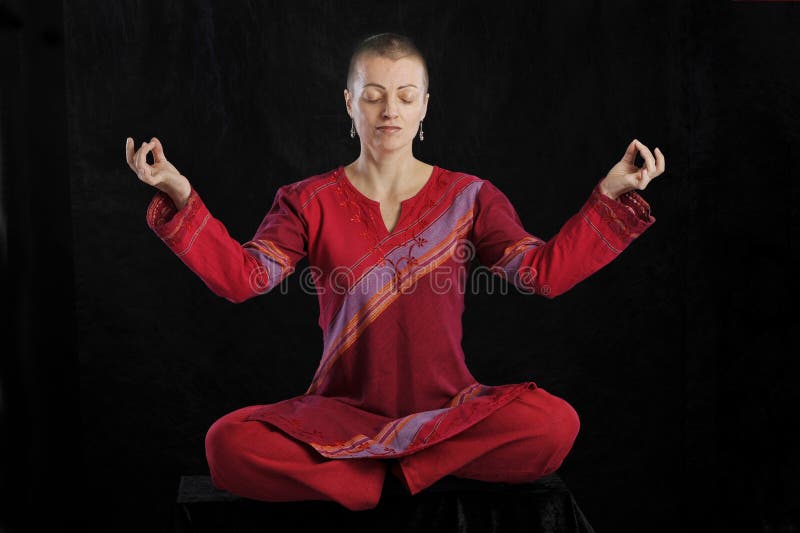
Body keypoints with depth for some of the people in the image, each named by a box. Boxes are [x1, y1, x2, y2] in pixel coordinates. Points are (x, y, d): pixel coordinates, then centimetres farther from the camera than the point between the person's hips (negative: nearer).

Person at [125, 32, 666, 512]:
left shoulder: (469, 197, 6)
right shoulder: (311, 202, 5)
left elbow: (544, 270, -4)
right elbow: (241, 276, -7)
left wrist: (612, 194, -13)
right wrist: (180, 197, -19)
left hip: (448, 407, 1)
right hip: (342, 411, 0)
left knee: (554, 423, -29)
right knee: (229, 443, -27)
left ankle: (367, 464, -17)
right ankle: (397, 476, -17)